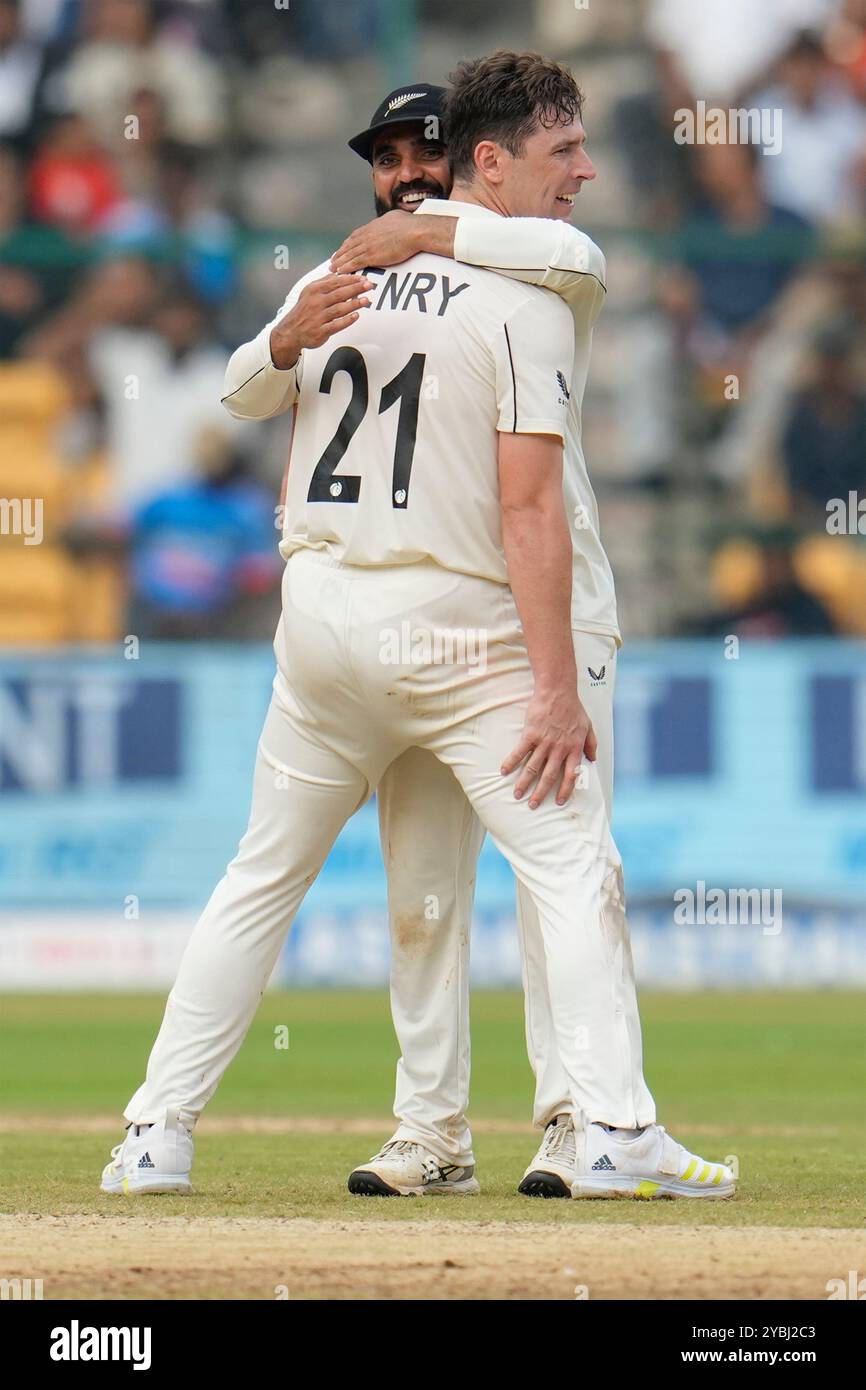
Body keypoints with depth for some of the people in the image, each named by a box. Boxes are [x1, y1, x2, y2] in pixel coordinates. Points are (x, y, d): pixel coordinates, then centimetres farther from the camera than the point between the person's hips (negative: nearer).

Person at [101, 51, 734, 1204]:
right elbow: (528, 509, -16)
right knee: (574, 864, -2)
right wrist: (556, 689, -17)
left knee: (264, 878, 15)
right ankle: (615, 1131, -13)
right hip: (457, 625, -6)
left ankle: (157, 1134, 12)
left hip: (317, 613, 6)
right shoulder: (524, 299, -10)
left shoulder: (335, 281, 11)